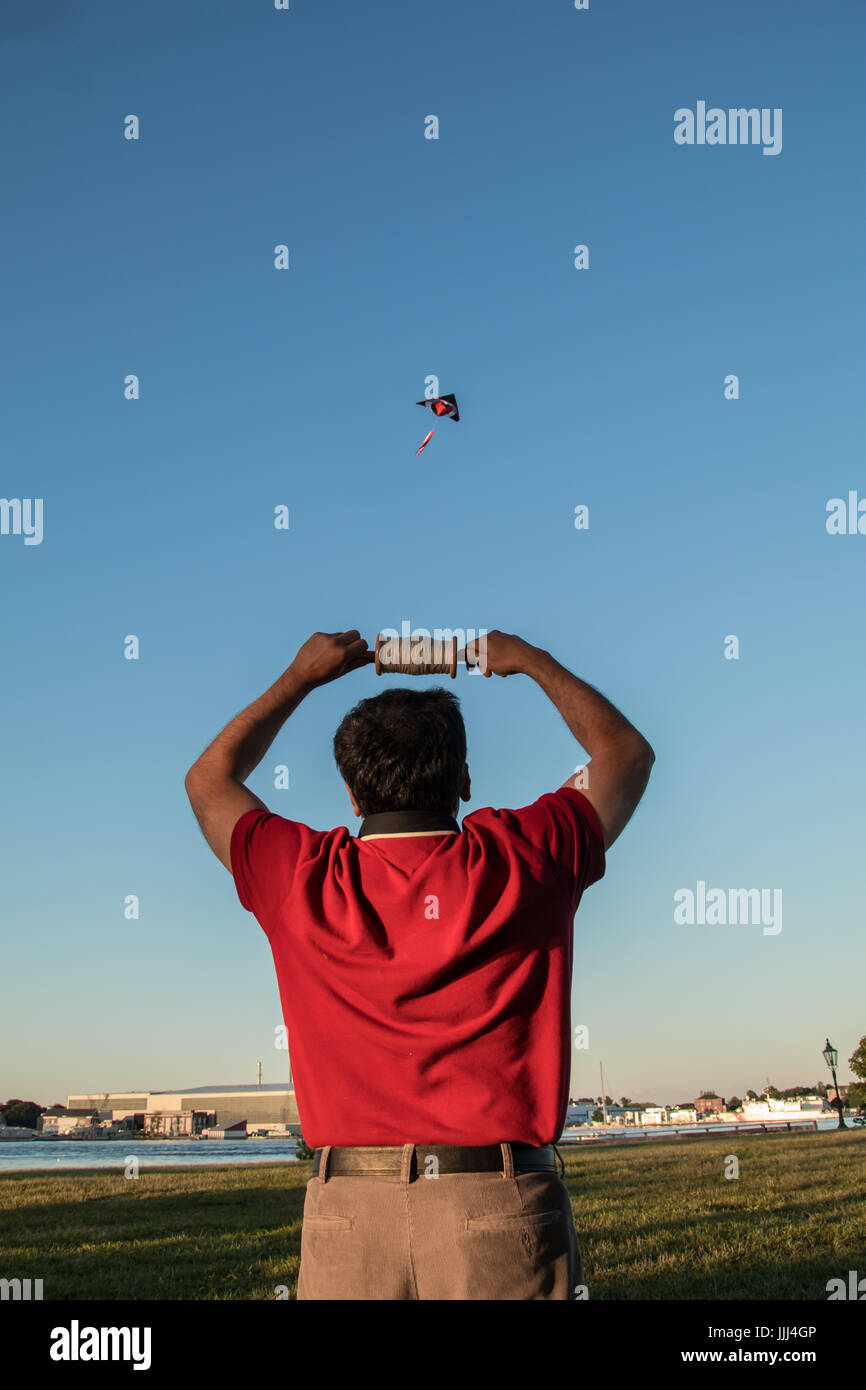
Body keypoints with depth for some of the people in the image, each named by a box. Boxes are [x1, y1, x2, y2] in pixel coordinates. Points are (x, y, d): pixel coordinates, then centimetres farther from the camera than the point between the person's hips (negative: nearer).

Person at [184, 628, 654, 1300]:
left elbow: (210, 777, 21)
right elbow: (628, 752, 17)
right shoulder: (522, 861, -3)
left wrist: (301, 677, 27)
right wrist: (535, 663, 27)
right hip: (503, 1201, -1)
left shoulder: (304, 880, -1)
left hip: (345, 1215, 1)